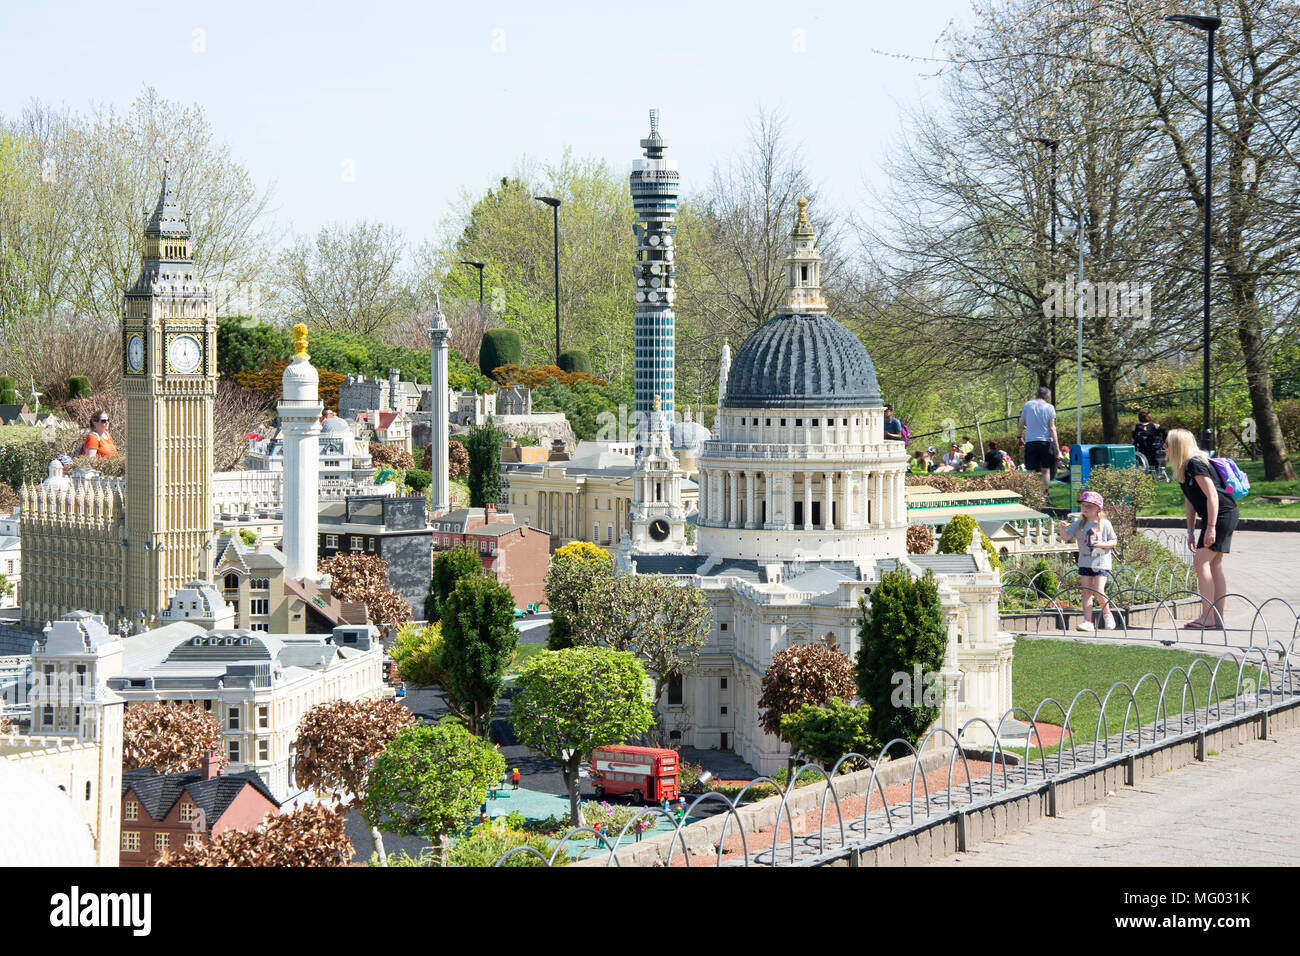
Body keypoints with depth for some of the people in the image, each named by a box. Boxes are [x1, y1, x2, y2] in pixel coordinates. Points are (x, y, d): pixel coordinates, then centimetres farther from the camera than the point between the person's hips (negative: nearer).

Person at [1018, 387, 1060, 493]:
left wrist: (1019, 437, 20)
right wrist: (1056, 445, -1)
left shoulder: (1027, 405, 4)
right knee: (1045, 470, 10)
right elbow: (1052, 428, -3)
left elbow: (1020, 425, 5)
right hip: (1045, 441, 0)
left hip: (1030, 442, 0)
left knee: (1030, 471, -1)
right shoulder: (1049, 407, 1)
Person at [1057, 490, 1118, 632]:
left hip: (1101, 562, -3)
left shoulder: (1104, 524, -2)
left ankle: (1107, 613, 14)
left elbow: (1114, 542, 2)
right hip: (1084, 563, 3)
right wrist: (1062, 528, -20)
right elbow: (1065, 537, 0)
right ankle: (1087, 621, 0)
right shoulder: (1079, 524, 5)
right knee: (1087, 592, 0)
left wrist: (1102, 544, -16)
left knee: (1098, 591, -12)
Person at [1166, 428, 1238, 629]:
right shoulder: (1185, 467, 14)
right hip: (1222, 516, 10)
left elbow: (1212, 495, -21)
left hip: (1222, 514, -10)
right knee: (1214, 565, 9)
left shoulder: (1195, 464, -16)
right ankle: (1218, 618, 10)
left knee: (1201, 561, -11)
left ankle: (1207, 616, -11)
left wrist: (1211, 527, -23)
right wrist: (1190, 531, 19)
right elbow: (1189, 501, 20)